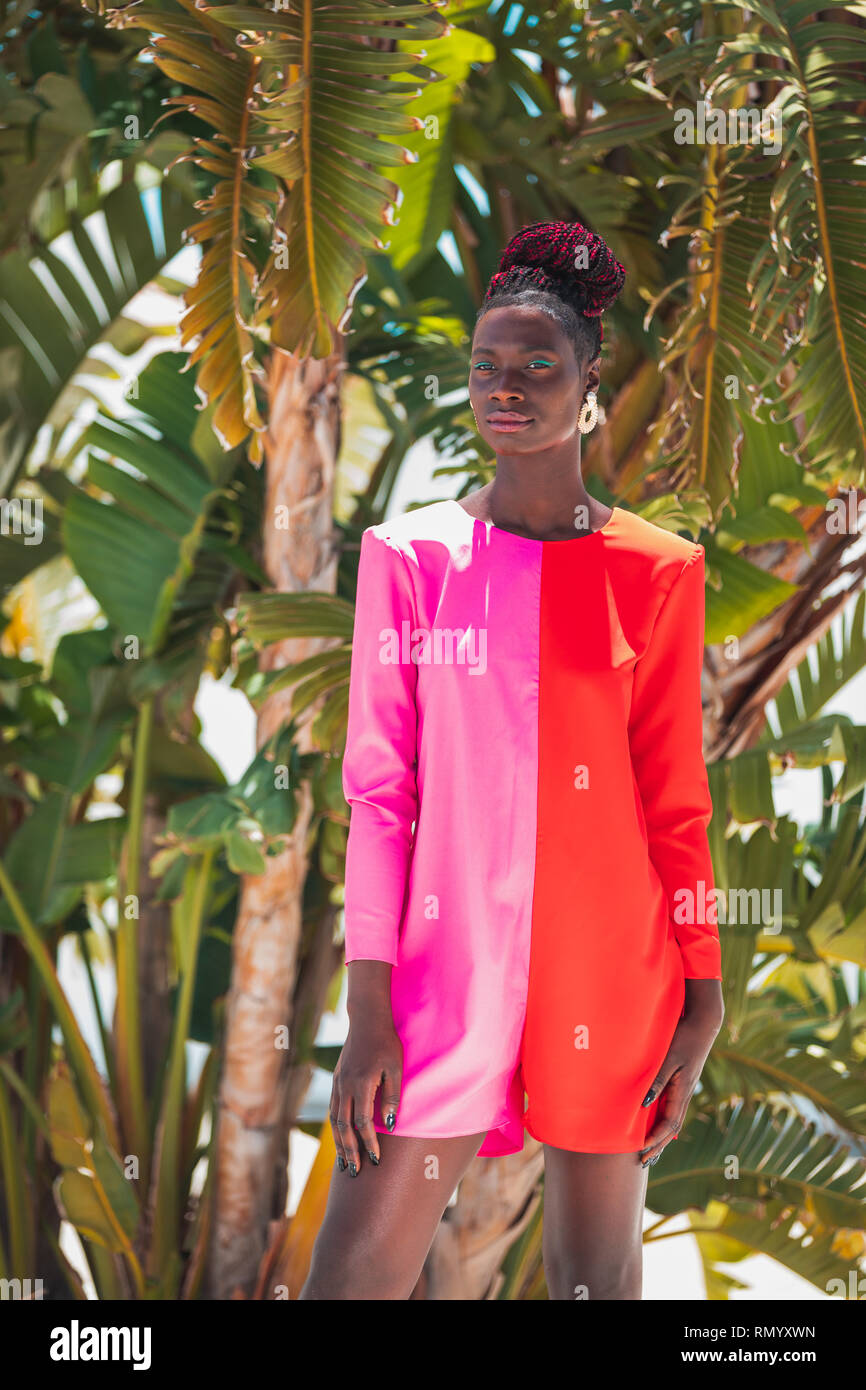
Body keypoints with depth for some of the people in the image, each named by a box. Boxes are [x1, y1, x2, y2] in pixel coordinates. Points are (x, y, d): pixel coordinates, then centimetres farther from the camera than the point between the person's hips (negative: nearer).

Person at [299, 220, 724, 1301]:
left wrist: (699, 1001, 2)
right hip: (445, 966, 0)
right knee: (352, 1275, -4)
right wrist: (368, 1010, -5)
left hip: (610, 973, 0)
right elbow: (379, 791, 0)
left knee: (598, 1276, 9)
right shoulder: (408, 556, 3)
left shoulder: (656, 571, 3)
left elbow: (675, 801, 5)